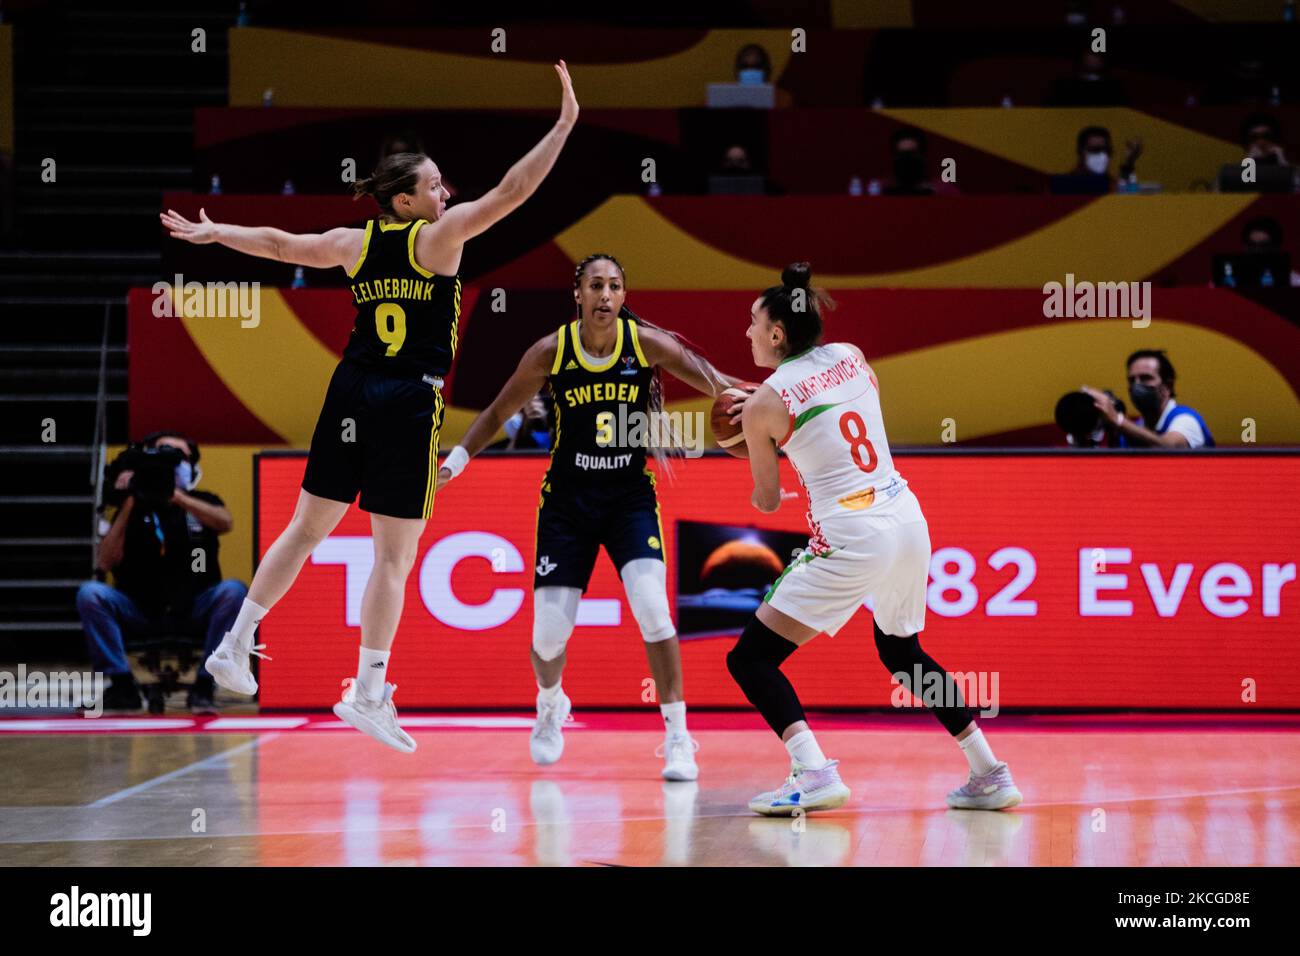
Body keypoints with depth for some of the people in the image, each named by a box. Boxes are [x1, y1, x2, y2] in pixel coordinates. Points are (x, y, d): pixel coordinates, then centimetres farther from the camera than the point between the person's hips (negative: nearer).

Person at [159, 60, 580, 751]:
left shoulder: (354, 244, 8)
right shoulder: (439, 237, -7)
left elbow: (277, 243, 20)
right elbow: (509, 192, -13)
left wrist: (211, 232, 36)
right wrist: (563, 125, -9)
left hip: (351, 393, 6)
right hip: (411, 404, -6)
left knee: (307, 528, 17)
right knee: (395, 555, 0)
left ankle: (236, 646, 20)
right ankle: (367, 692, -1)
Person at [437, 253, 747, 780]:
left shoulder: (646, 342, -10)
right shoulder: (550, 352, -9)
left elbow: (712, 380, -14)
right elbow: (498, 411, 5)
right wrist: (456, 460, -4)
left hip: (631, 496, 0)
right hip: (567, 500, 1)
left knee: (653, 610, -21)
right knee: (549, 634, -2)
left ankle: (678, 738, -12)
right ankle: (550, 705, 34)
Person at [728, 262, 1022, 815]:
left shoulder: (763, 405, -6)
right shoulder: (851, 356, 9)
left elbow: (767, 502, 5)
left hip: (851, 537, -7)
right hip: (906, 516, 7)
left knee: (750, 659, -1)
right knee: (903, 653, 30)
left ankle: (813, 773, -20)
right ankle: (989, 775, 26)